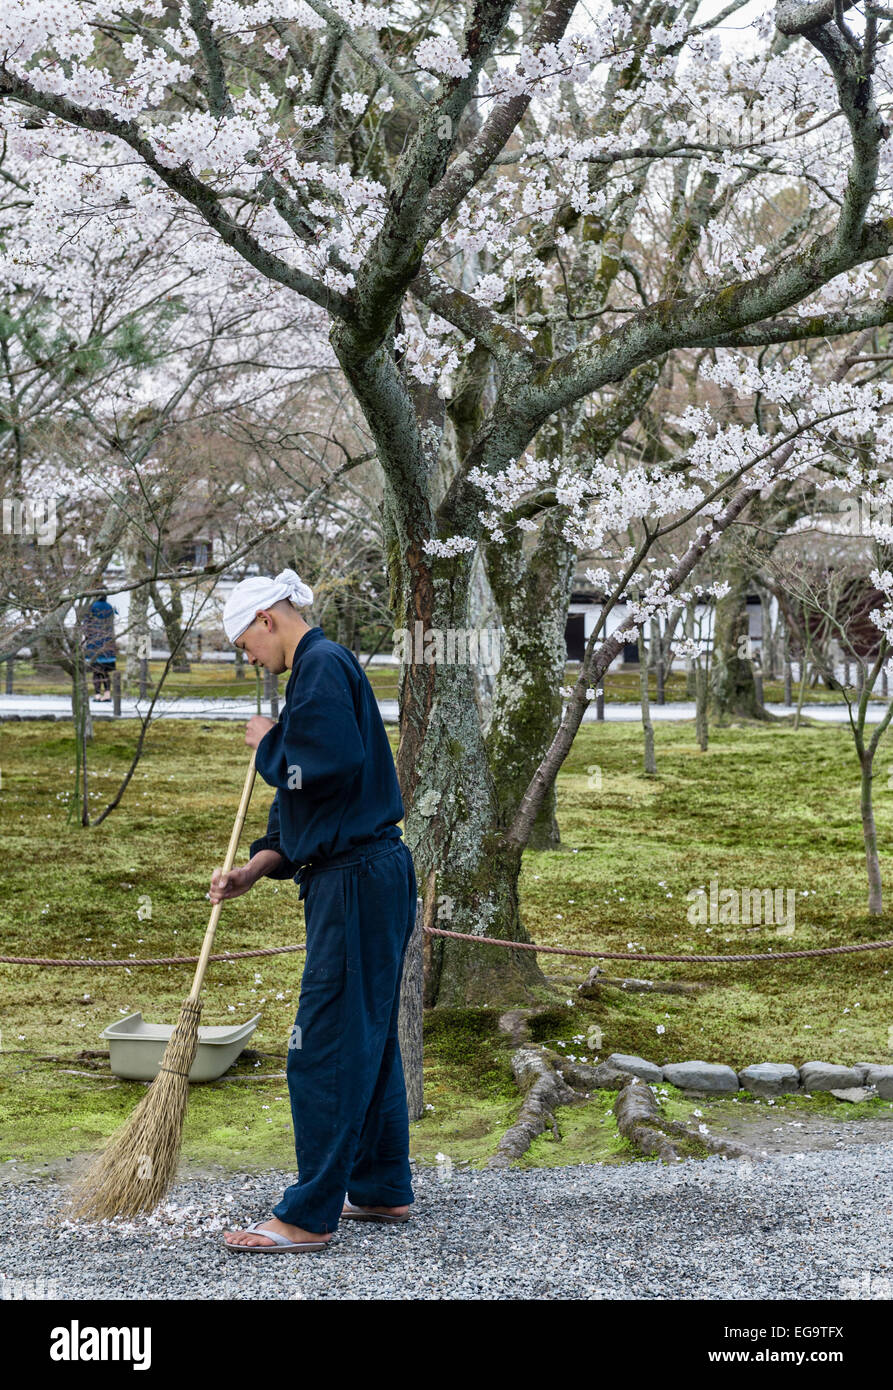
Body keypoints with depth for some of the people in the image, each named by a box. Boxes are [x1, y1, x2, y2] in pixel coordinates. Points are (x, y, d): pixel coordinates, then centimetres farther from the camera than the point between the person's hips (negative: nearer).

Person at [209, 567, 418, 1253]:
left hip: (357, 882, -11)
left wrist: (268, 745, -6)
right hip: (367, 875, 11)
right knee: (368, 1038, 16)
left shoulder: (323, 665, -11)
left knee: (325, 1050, -7)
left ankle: (310, 1216, -3)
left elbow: (330, 767, -24)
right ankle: (383, 1189, 26)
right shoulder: (317, 669, 21)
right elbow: (300, 795, 20)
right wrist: (254, 868, 10)